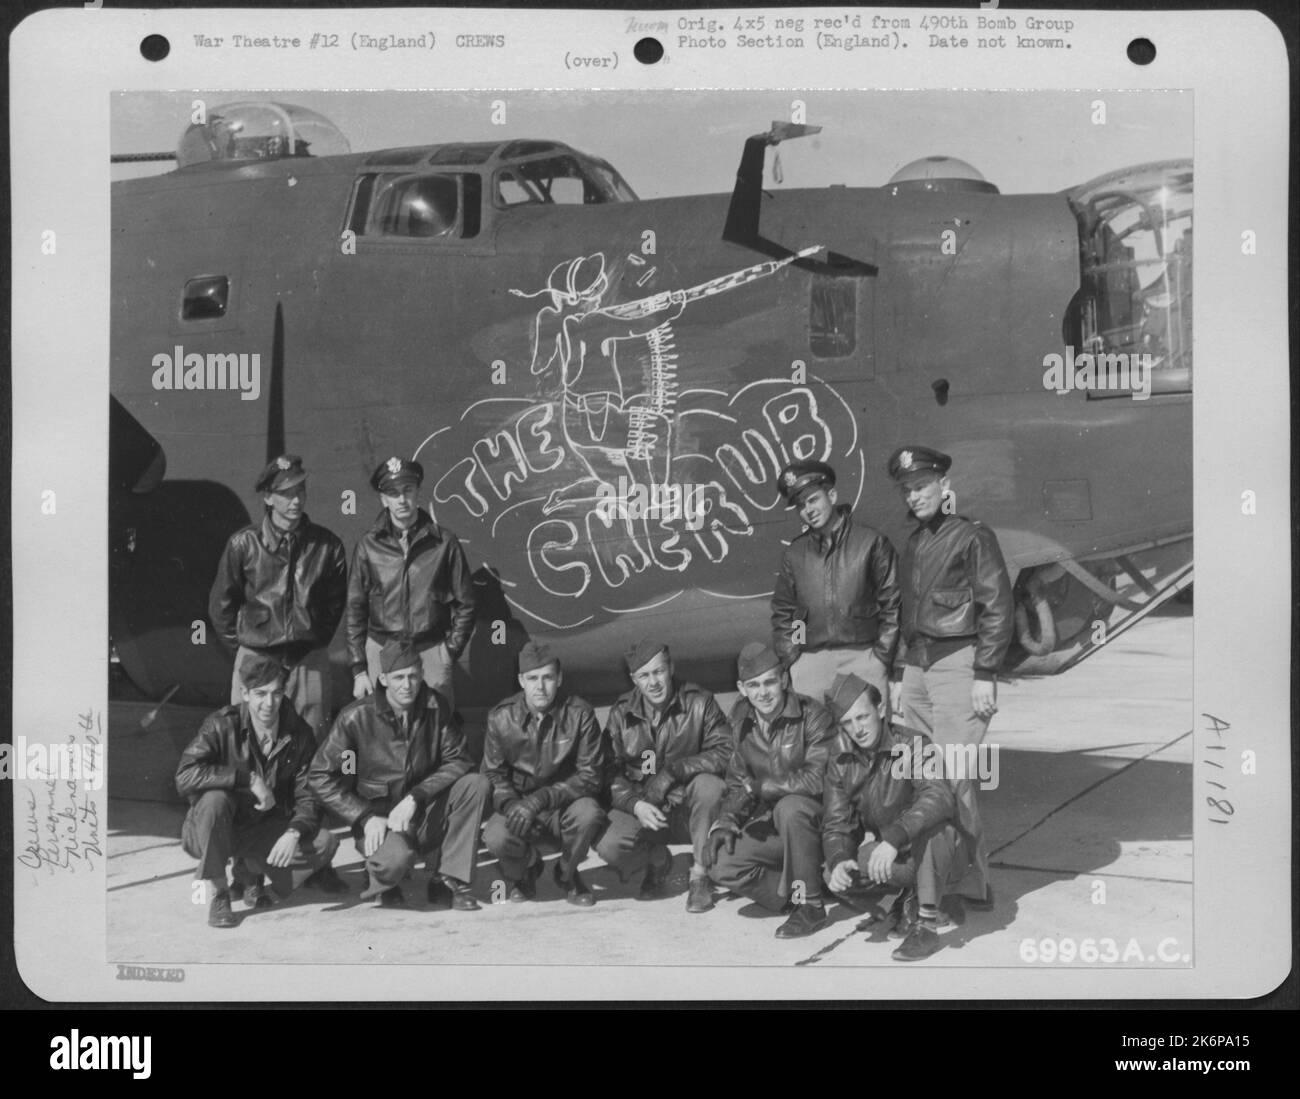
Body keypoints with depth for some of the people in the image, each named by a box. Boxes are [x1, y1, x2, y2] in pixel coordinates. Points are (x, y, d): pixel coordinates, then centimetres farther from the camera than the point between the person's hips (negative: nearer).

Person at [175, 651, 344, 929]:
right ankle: (216, 893, -19)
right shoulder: (222, 725, -17)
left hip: (266, 830, 3)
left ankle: (254, 871, 10)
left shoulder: (298, 733, -8)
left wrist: (294, 833, -29)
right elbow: (185, 777, -30)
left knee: (325, 843, -22)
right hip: (216, 832, -3)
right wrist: (250, 779, -34)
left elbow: (309, 796, -9)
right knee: (214, 799, -36)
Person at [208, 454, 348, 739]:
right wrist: (240, 642, 8)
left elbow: (336, 601, 12)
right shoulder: (244, 543, -4)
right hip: (255, 658, -1)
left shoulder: (327, 545, -1)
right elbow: (221, 603, 7)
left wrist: (318, 639, 11)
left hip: (309, 659, 1)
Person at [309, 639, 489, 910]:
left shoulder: (436, 707, -4)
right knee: (398, 857, -36)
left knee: (475, 784, -21)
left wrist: (415, 798, -19)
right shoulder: (357, 717, -12)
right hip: (378, 818, -4)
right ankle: (379, 877, 4)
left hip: (424, 815, 4)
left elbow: (458, 761, -5)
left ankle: (447, 881, -14)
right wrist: (367, 817, -16)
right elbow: (322, 777, -8)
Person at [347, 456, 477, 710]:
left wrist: (450, 654, -1)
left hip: (431, 651, -1)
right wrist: (358, 669, 1)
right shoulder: (368, 544, 3)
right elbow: (355, 609, 6)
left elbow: (464, 605, 7)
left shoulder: (444, 543, 1)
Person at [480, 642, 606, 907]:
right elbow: (493, 775, 1)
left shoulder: (579, 714, -11)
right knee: (497, 837, -31)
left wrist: (541, 799, -25)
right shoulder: (501, 717, -7)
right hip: (519, 803, 0)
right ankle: (523, 870, 10)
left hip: (565, 804, 0)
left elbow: (590, 775, -12)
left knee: (589, 814, -34)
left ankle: (567, 875, 1)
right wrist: (511, 805, -22)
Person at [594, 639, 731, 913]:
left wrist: (674, 771, -27)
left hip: (689, 810, -1)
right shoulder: (621, 713, -1)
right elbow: (609, 772, -4)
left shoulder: (699, 703, -7)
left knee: (710, 785, -34)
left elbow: (726, 752, -18)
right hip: (641, 809, 1)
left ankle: (700, 876, -15)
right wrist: (635, 805, -23)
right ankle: (657, 860, 10)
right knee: (608, 845, -27)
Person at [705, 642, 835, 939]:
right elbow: (737, 783, 9)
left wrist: (759, 786, -21)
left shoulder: (811, 715, -15)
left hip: (820, 819, -5)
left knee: (790, 807, -37)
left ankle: (811, 906, -21)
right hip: (772, 825, 5)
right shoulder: (742, 723, 3)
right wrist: (725, 822, -9)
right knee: (725, 867, -17)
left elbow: (817, 779, -25)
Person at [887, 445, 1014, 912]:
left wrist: (985, 675, -13)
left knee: (952, 777, -10)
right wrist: (899, 675, 18)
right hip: (917, 666, 7)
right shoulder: (914, 543, 18)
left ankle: (971, 884, -3)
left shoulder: (972, 537, -4)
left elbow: (998, 609, -8)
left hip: (958, 664, -7)